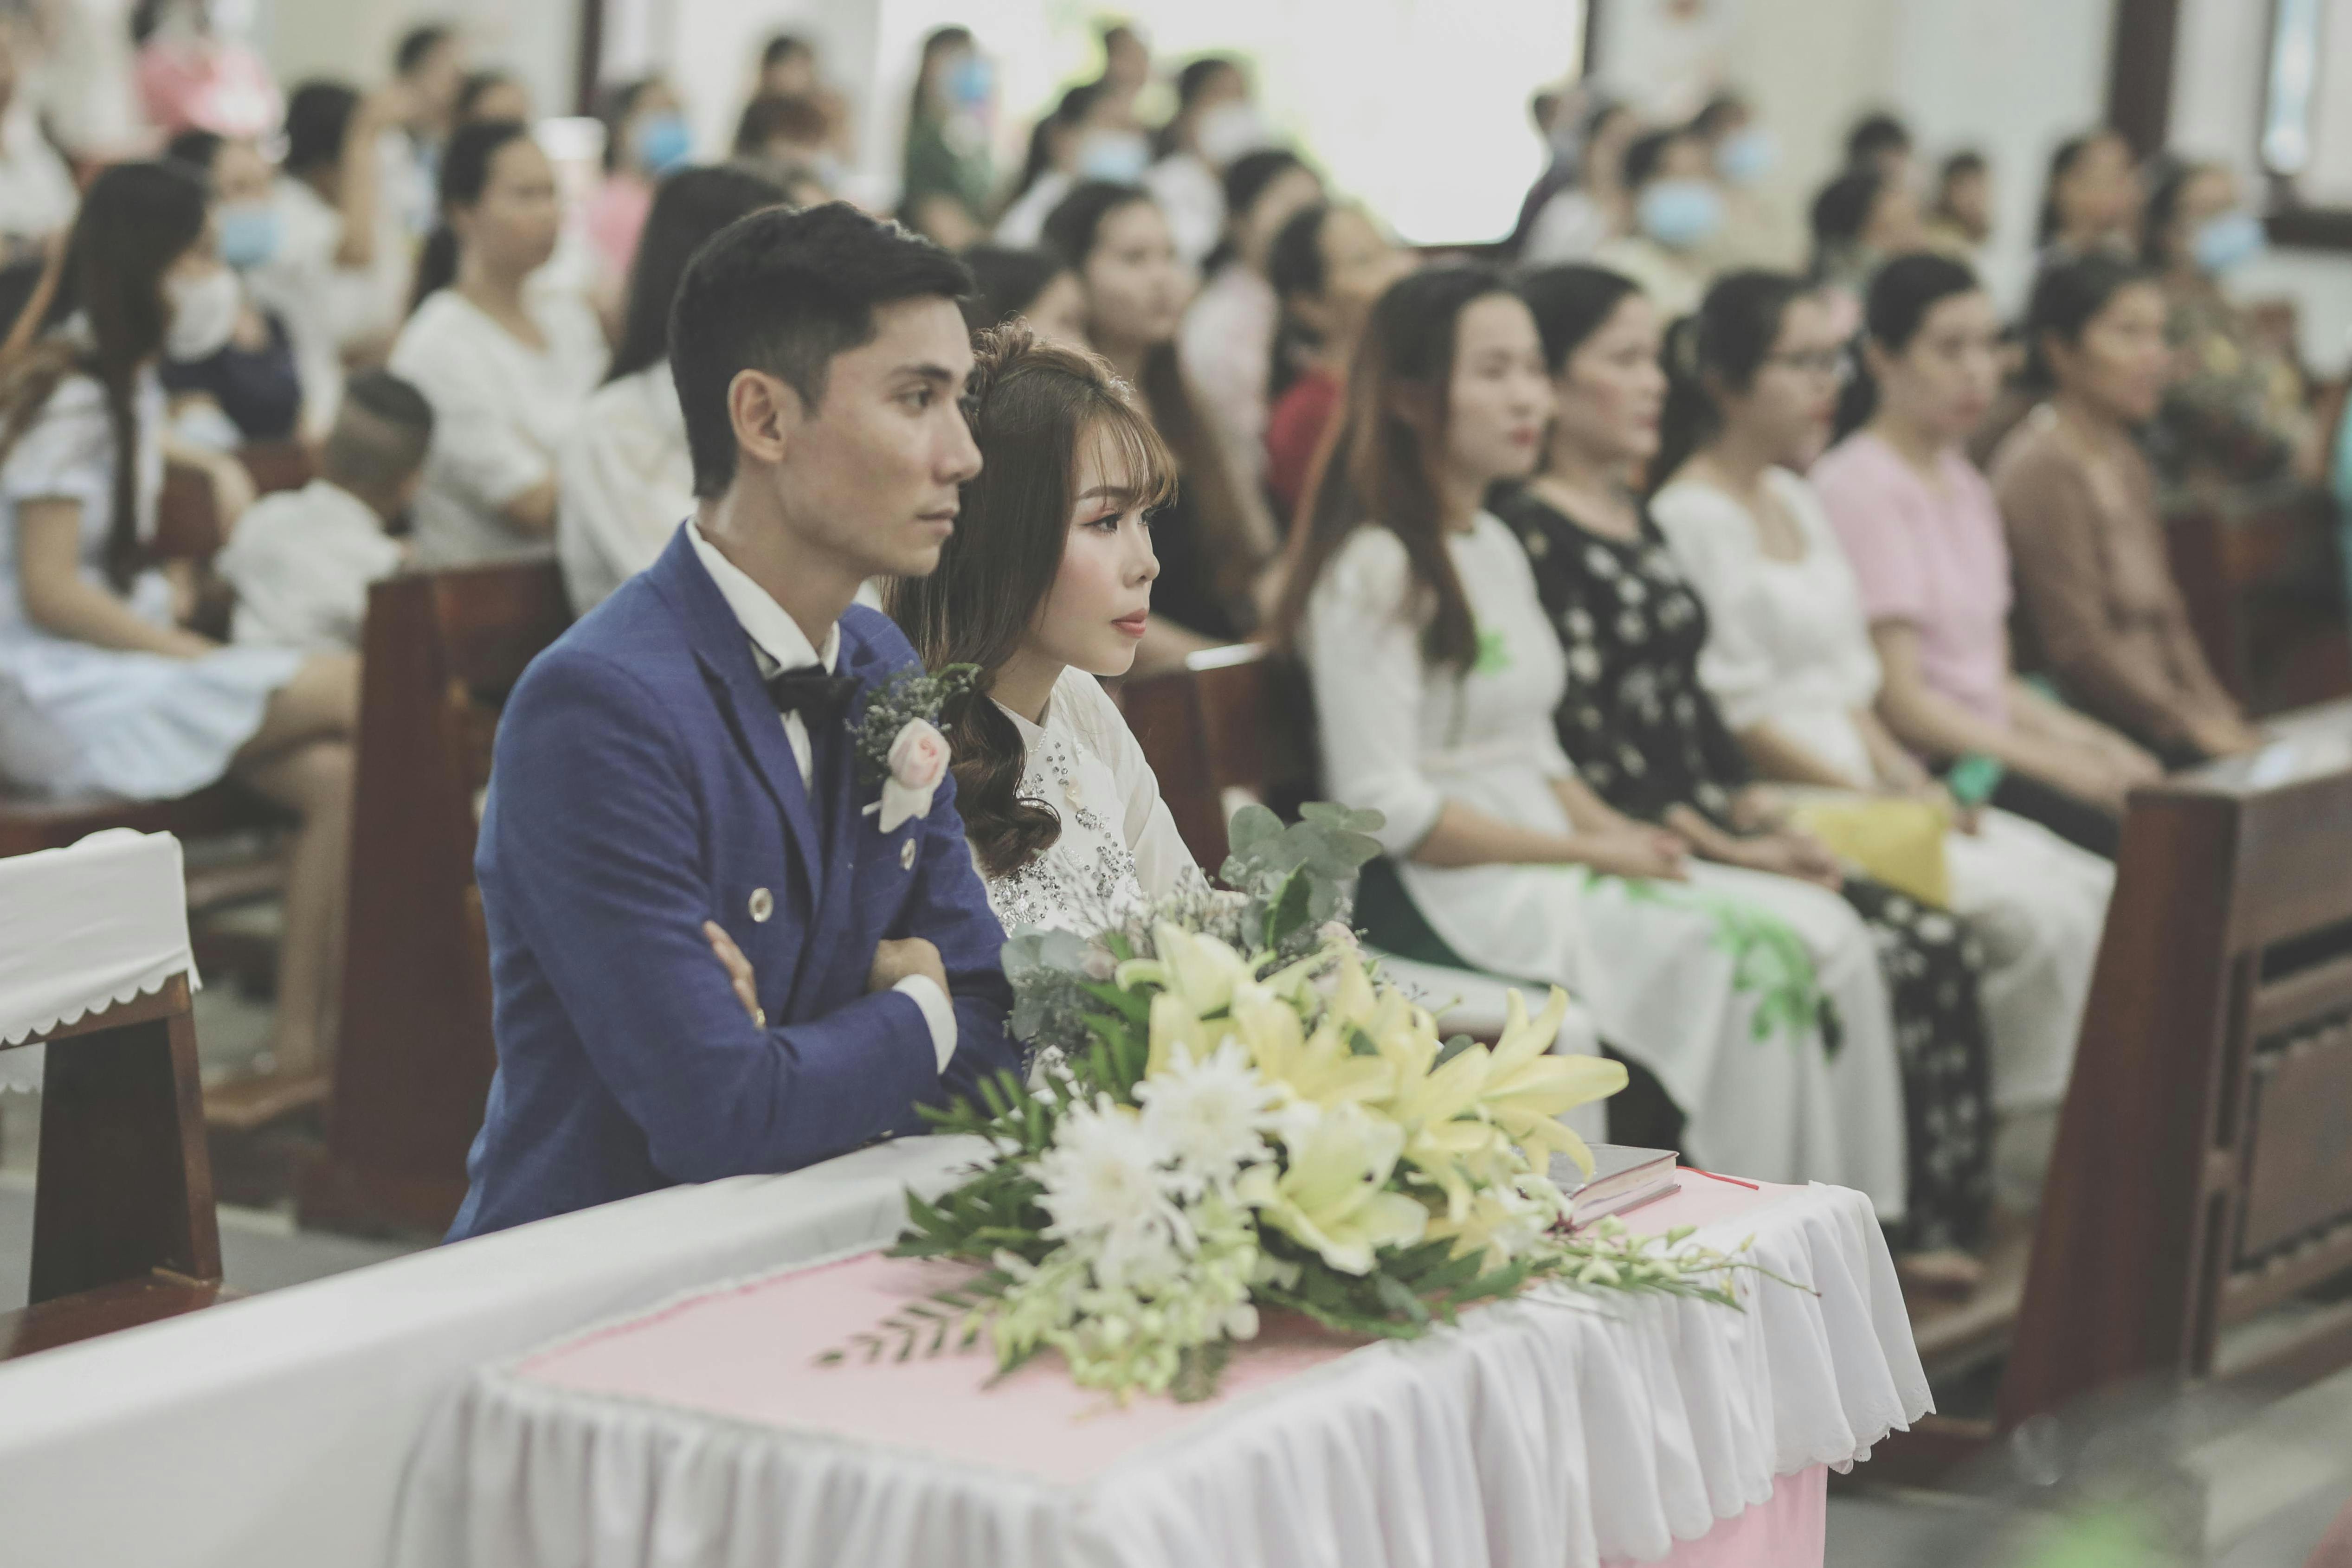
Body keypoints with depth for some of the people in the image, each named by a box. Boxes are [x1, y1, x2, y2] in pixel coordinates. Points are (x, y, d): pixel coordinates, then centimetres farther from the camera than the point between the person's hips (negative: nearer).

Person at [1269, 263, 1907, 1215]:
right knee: (1745, 957, -24)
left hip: (1543, 865, 9)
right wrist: (1588, 852, -14)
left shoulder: (1497, 547, 18)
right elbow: (1387, 810, -17)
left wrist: (1615, 834, 0)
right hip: (1435, 895, -9)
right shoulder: (1374, 570, -12)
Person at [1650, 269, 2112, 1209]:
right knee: (2037, 911, -21)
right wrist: (1883, 809, -13)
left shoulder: (1796, 498, 18)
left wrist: (1909, 780, 3)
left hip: (1864, 787, 9)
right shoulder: (1691, 518, -11)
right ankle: (2031, 1158, -9)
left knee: (2096, 892, -6)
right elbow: (1741, 722, -15)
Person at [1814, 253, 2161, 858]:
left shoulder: (1966, 486, 20)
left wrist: (2093, 744, 5)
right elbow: (1899, 702, -14)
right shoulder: (1859, 488, -8)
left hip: (1990, 754, 9)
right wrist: (2063, 767, -13)